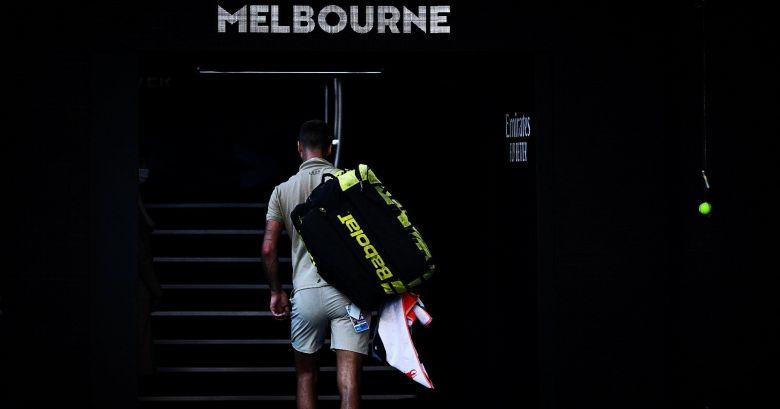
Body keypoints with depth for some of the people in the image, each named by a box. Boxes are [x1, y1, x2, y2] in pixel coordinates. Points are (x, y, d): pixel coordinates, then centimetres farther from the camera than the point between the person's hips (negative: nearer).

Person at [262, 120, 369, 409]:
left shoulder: (283, 191, 7)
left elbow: (268, 248, 2)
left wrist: (276, 291, 14)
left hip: (306, 292, 1)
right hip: (348, 290, -1)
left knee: (306, 374, 18)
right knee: (348, 380, -7)